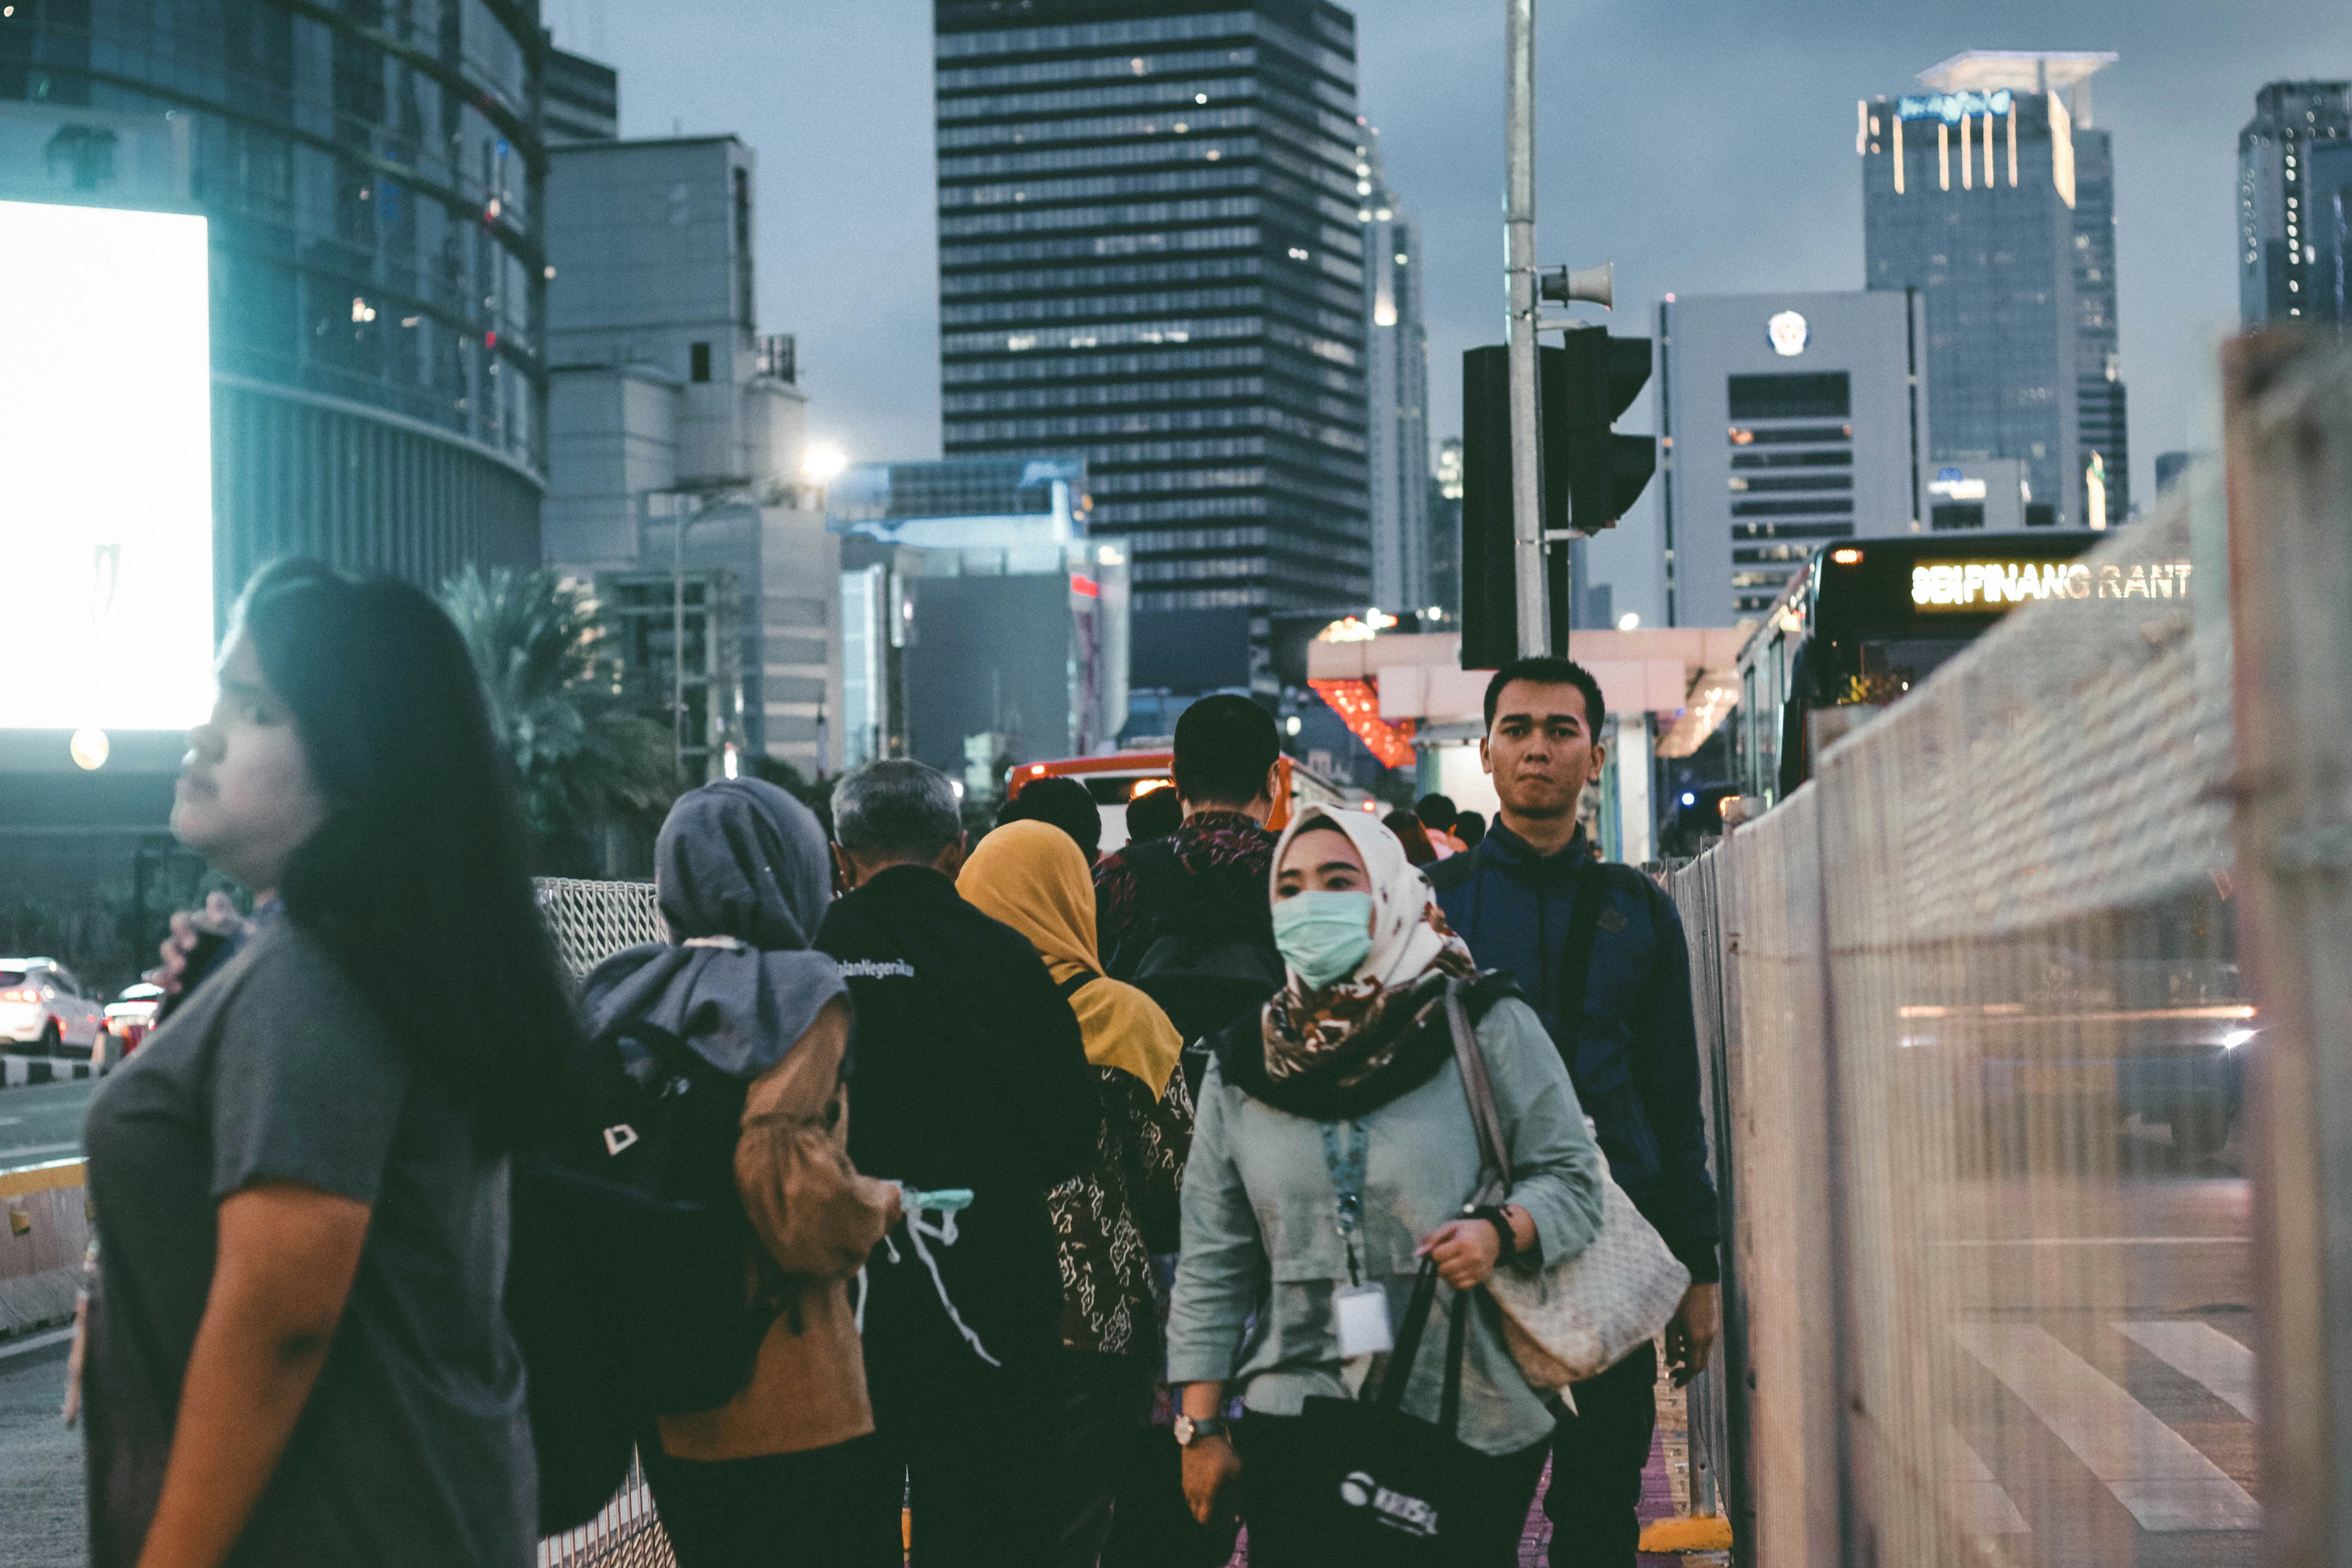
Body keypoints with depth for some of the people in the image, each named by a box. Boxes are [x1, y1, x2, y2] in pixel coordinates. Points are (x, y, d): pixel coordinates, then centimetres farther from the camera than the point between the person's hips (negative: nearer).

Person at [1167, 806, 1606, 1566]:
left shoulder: (1485, 1026, 0)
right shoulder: (1244, 1064, 8)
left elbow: (1572, 1176, 1)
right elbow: (1211, 1261, 9)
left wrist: (1501, 1232, -21)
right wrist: (1201, 1430, 6)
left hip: (1472, 1422, -2)